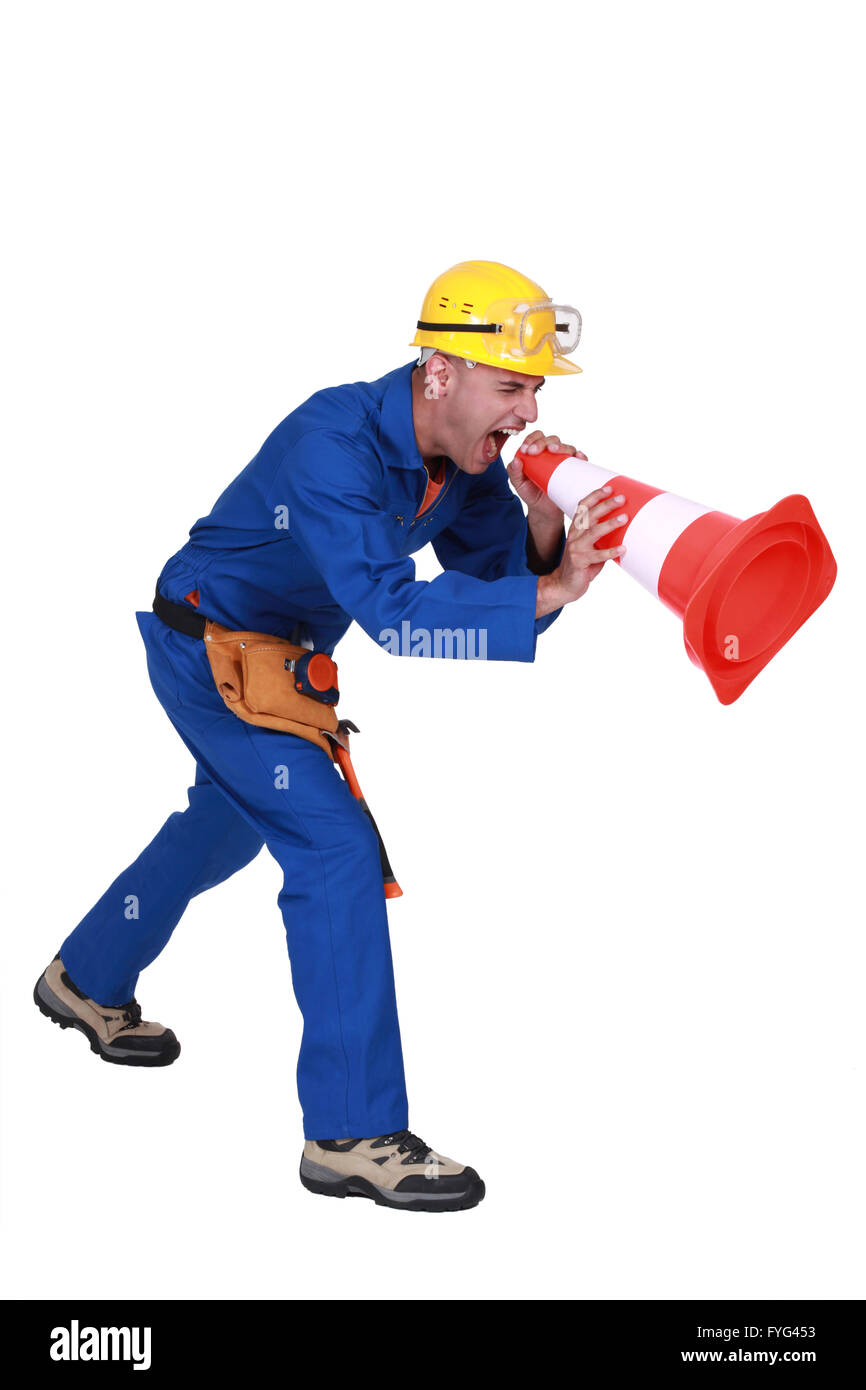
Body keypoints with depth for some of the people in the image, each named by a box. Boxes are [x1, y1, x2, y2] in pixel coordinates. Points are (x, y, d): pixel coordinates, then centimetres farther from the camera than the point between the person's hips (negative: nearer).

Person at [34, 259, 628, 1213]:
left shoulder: (467, 458, -9)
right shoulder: (334, 444, -33)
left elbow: (502, 578, -9)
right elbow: (394, 613, -42)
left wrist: (541, 520, -29)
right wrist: (550, 591, -47)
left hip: (277, 658, 9)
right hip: (207, 645, -9)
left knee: (226, 821, 26)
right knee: (336, 848, -16)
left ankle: (87, 981, 50)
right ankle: (352, 1132, -10)